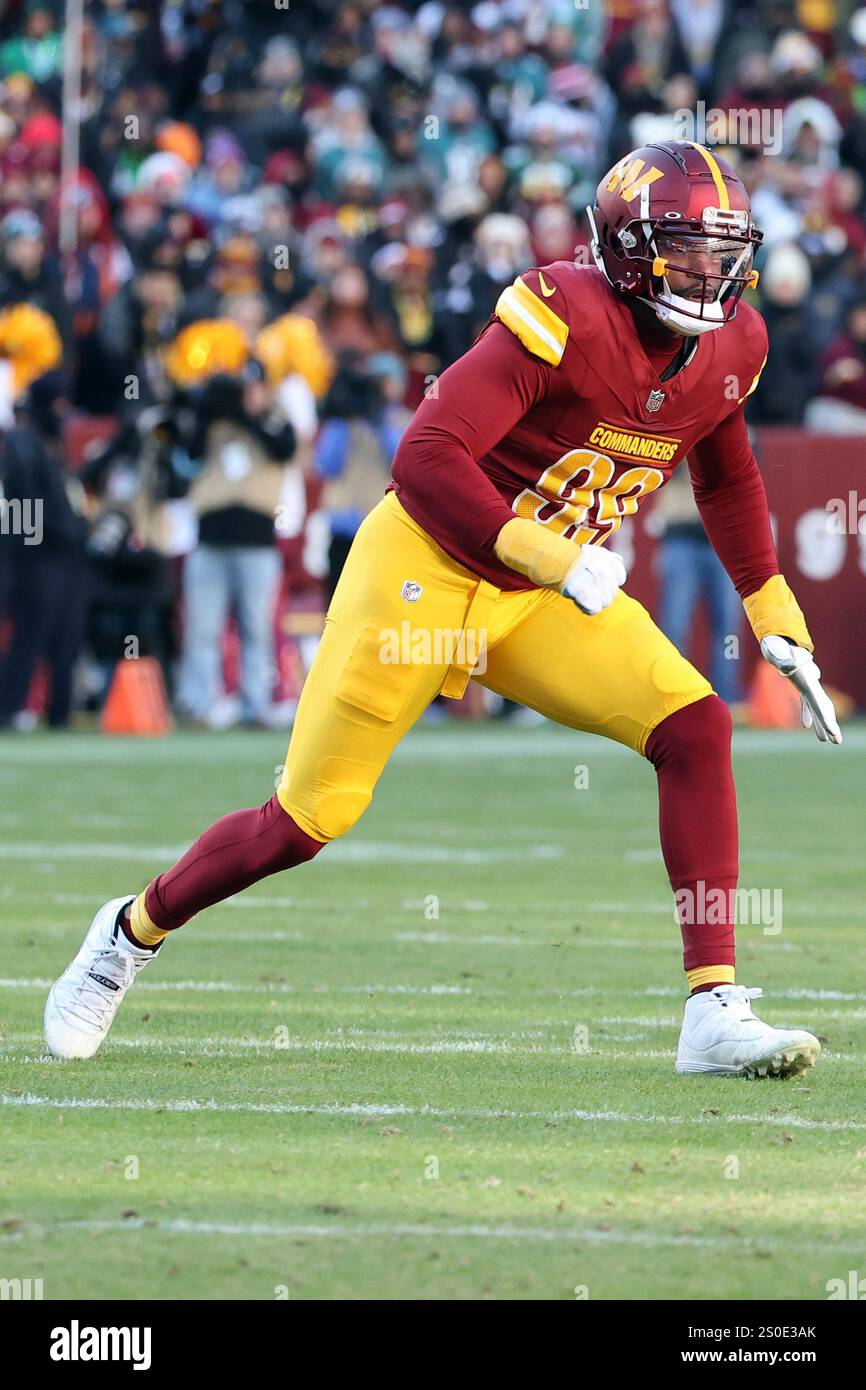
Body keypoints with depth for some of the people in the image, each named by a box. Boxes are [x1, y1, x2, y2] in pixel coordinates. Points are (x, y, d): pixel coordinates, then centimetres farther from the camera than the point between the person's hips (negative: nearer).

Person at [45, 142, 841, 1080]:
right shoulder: (567, 319, -24)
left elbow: (728, 476, 21)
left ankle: (716, 1012, -17)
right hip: (427, 572, -6)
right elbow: (425, 459, -28)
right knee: (306, 820, -1)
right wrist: (550, 557, -35)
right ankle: (137, 928, 28)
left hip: (541, 602, 6)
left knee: (694, 727, -17)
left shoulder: (727, 348, -1)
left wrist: (779, 624, 18)